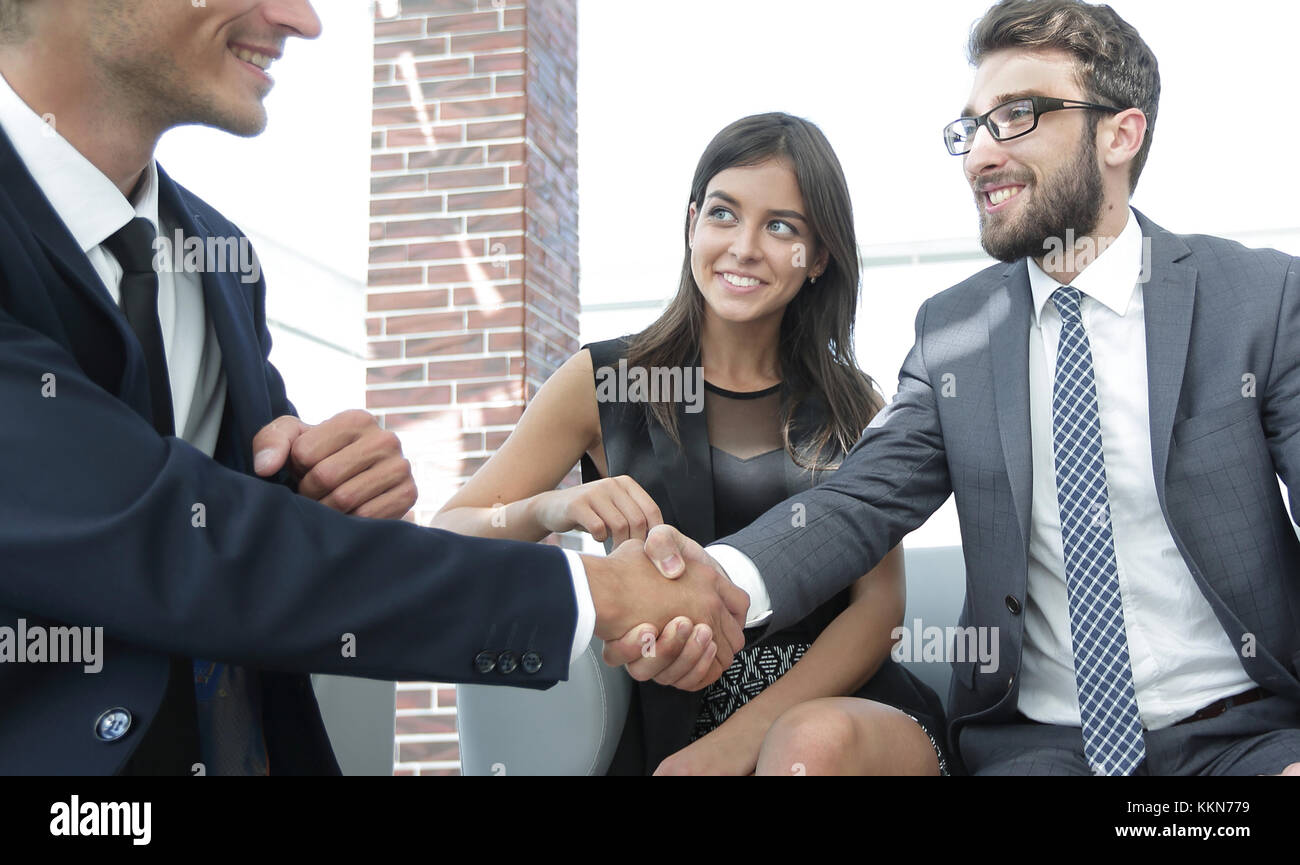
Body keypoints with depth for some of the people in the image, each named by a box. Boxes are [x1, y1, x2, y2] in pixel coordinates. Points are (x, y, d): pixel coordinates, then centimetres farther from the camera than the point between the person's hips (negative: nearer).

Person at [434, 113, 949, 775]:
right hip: (676, 716, -1)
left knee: (815, 743, -33)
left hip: (843, 711, 1)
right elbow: (446, 536, 1)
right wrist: (548, 511, -22)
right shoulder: (603, 383, 7)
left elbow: (878, 602, 2)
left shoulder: (852, 406, 10)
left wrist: (744, 734, -14)